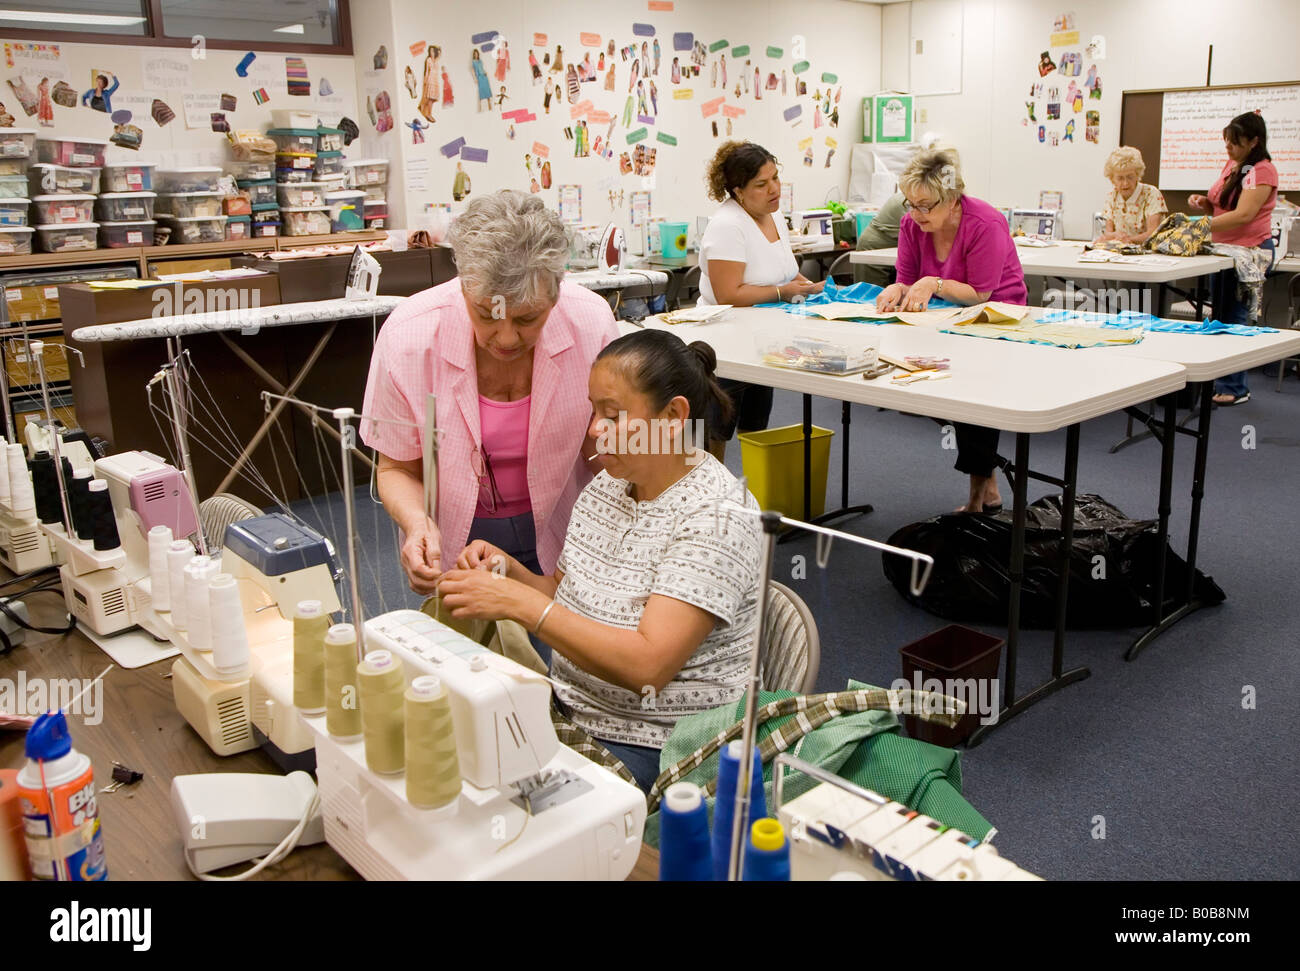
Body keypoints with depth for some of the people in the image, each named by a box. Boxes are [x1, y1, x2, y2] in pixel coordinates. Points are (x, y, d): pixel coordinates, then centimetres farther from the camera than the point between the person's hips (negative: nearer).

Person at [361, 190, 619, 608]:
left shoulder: (592, 322, -20)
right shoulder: (407, 337, -22)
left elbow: (602, 450, -6)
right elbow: (398, 468, -8)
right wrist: (417, 523, -28)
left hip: (557, 533, 1)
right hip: (454, 541, 0)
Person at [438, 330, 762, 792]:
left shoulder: (716, 513, -19)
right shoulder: (606, 485, 6)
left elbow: (646, 666, -26)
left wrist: (518, 602, -27)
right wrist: (509, 570, -5)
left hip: (651, 747, -7)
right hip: (568, 710, 7)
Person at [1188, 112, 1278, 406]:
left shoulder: (1263, 171, -14)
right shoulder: (1231, 164, 11)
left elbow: (1243, 215, -24)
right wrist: (1203, 202, -1)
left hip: (1250, 252, -8)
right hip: (1224, 250, 8)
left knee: (1234, 321, -5)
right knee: (1218, 318, 11)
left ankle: (1234, 388, 4)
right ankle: (1216, 379, 19)